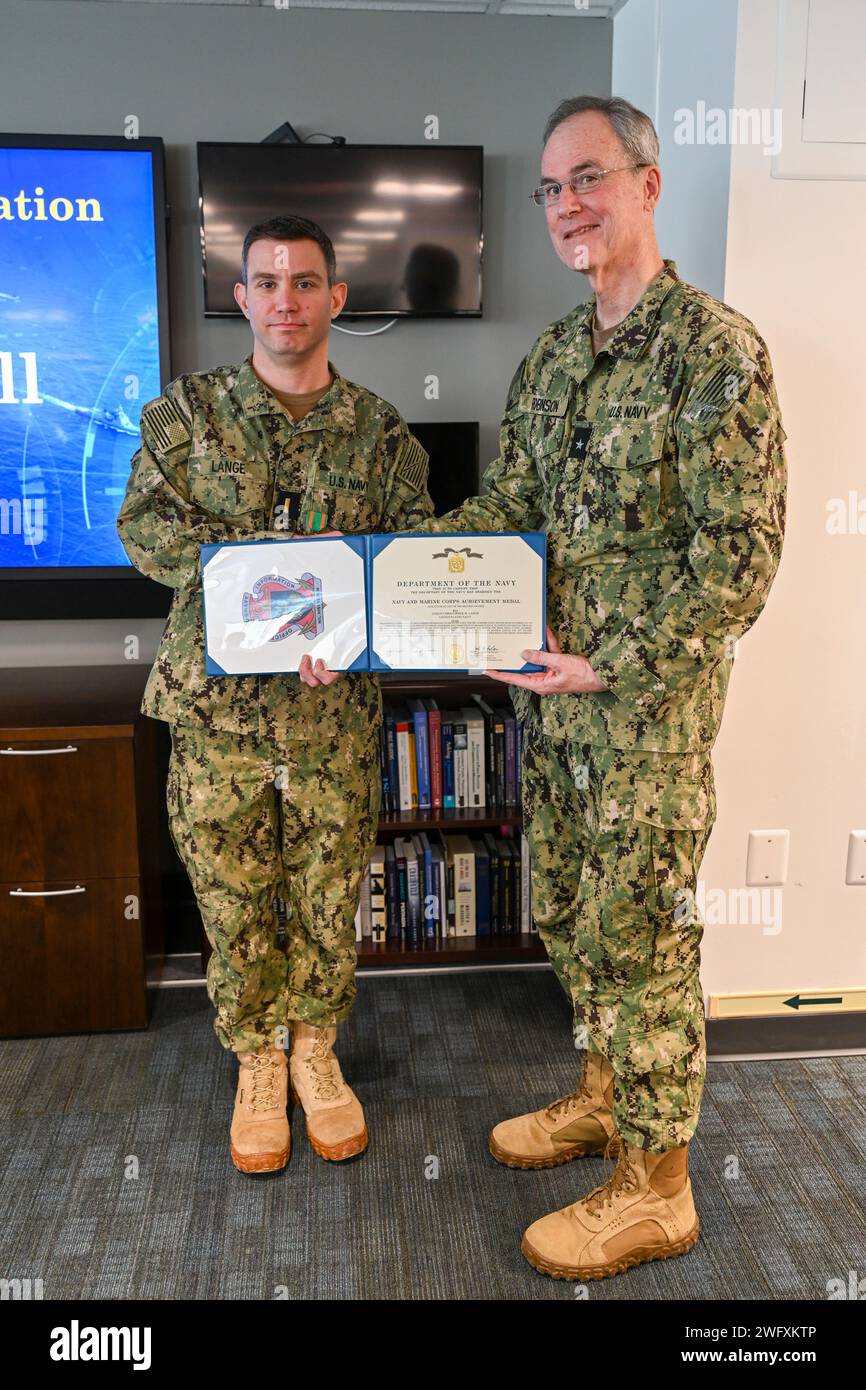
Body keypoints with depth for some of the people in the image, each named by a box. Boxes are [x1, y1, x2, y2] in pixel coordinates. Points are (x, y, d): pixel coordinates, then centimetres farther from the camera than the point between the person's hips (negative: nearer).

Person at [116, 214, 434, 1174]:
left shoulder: (380, 431, 4)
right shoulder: (185, 412, 3)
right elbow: (146, 527, -6)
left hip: (337, 709, 1)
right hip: (216, 702, 0)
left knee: (329, 898, 11)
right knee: (233, 903, 10)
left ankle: (315, 1052, 35)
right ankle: (256, 1064, 33)